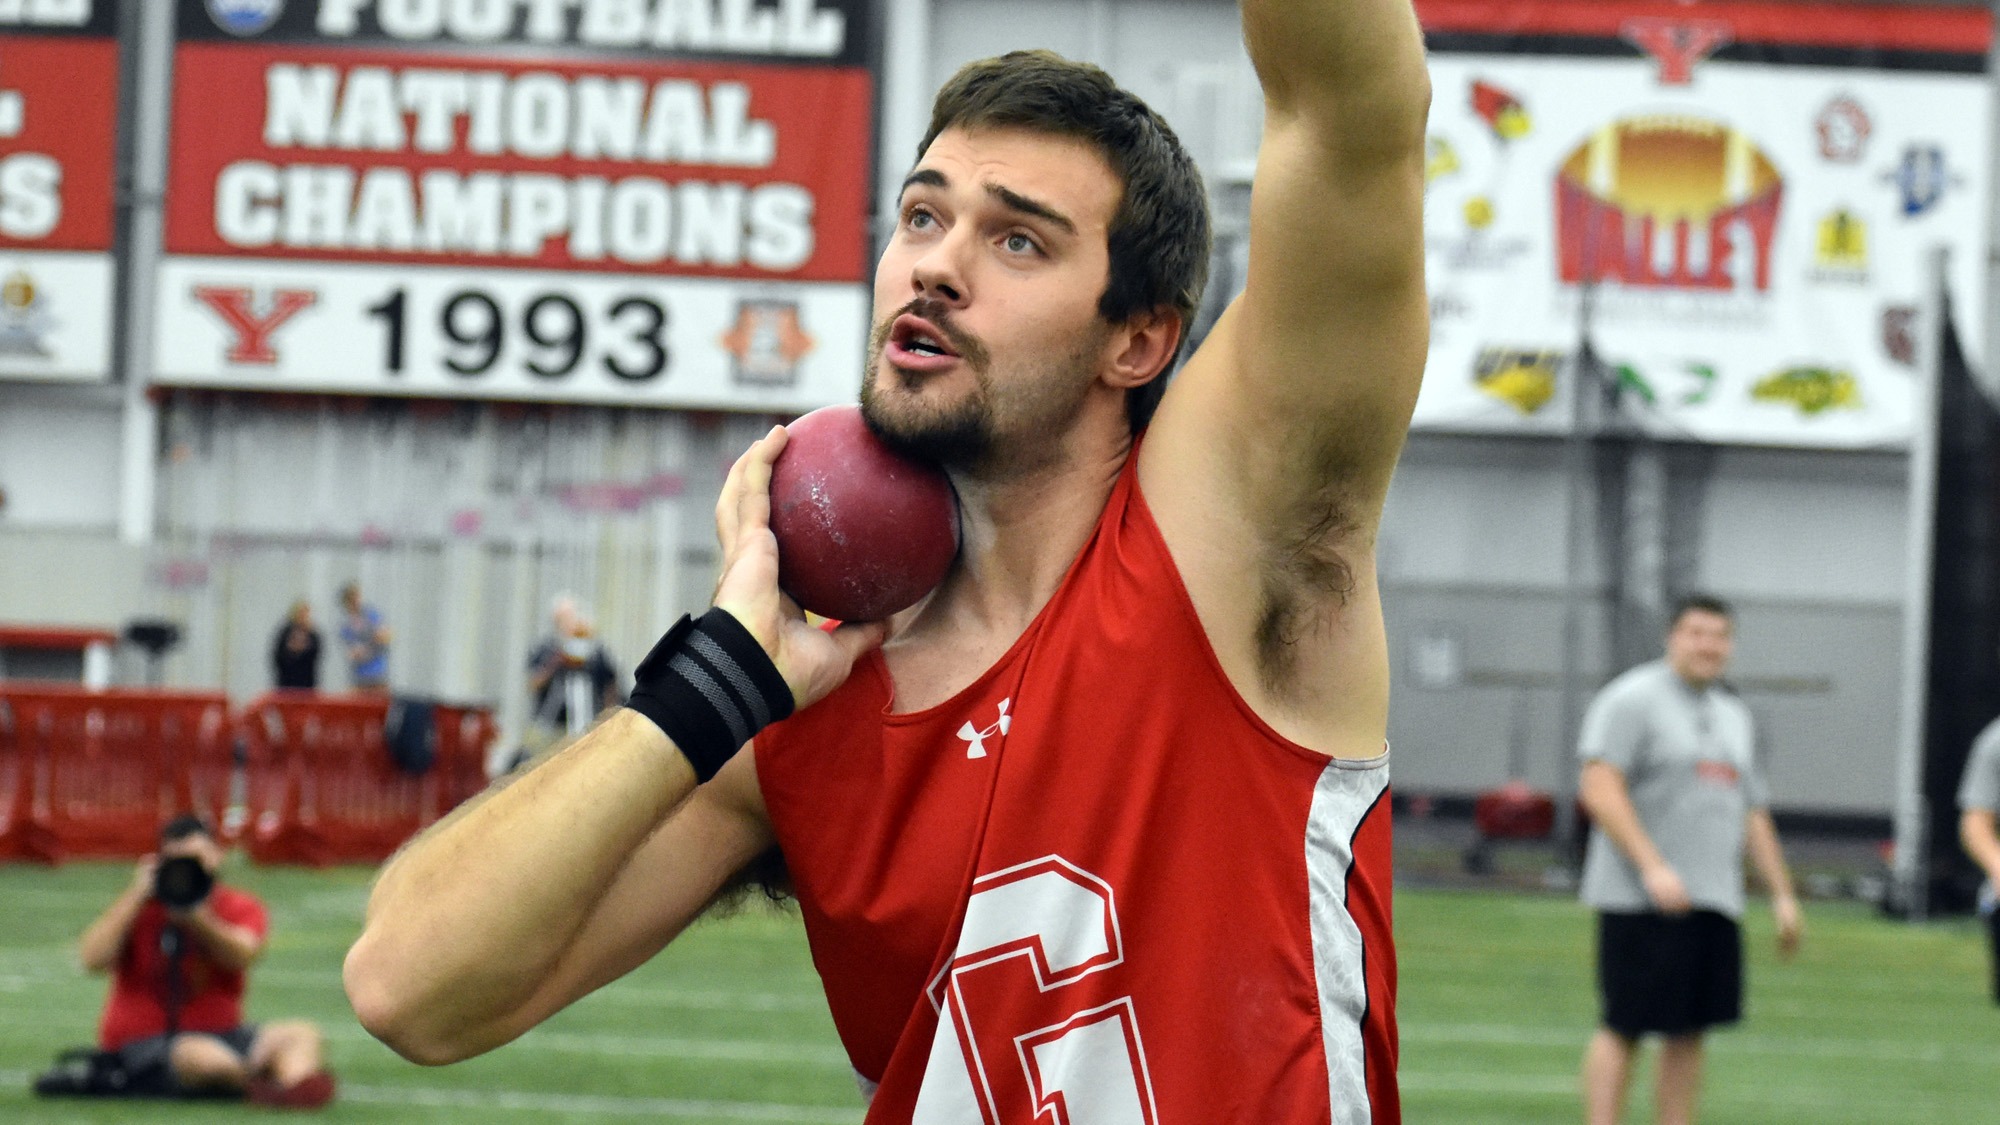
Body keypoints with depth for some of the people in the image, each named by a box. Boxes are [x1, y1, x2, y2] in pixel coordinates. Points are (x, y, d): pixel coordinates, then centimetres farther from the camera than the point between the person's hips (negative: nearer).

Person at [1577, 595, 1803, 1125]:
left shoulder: (1733, 716, 20)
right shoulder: (1633, 699, -4)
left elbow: (1753, 812, 25)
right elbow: (1600, 789, -14)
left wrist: (1782, 894, 18)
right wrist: (1652, 867, -23)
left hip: (1716, 902, 7)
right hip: (1639, 901, -7)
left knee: (1689, 1034, 6)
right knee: (1623, 1028, -7)